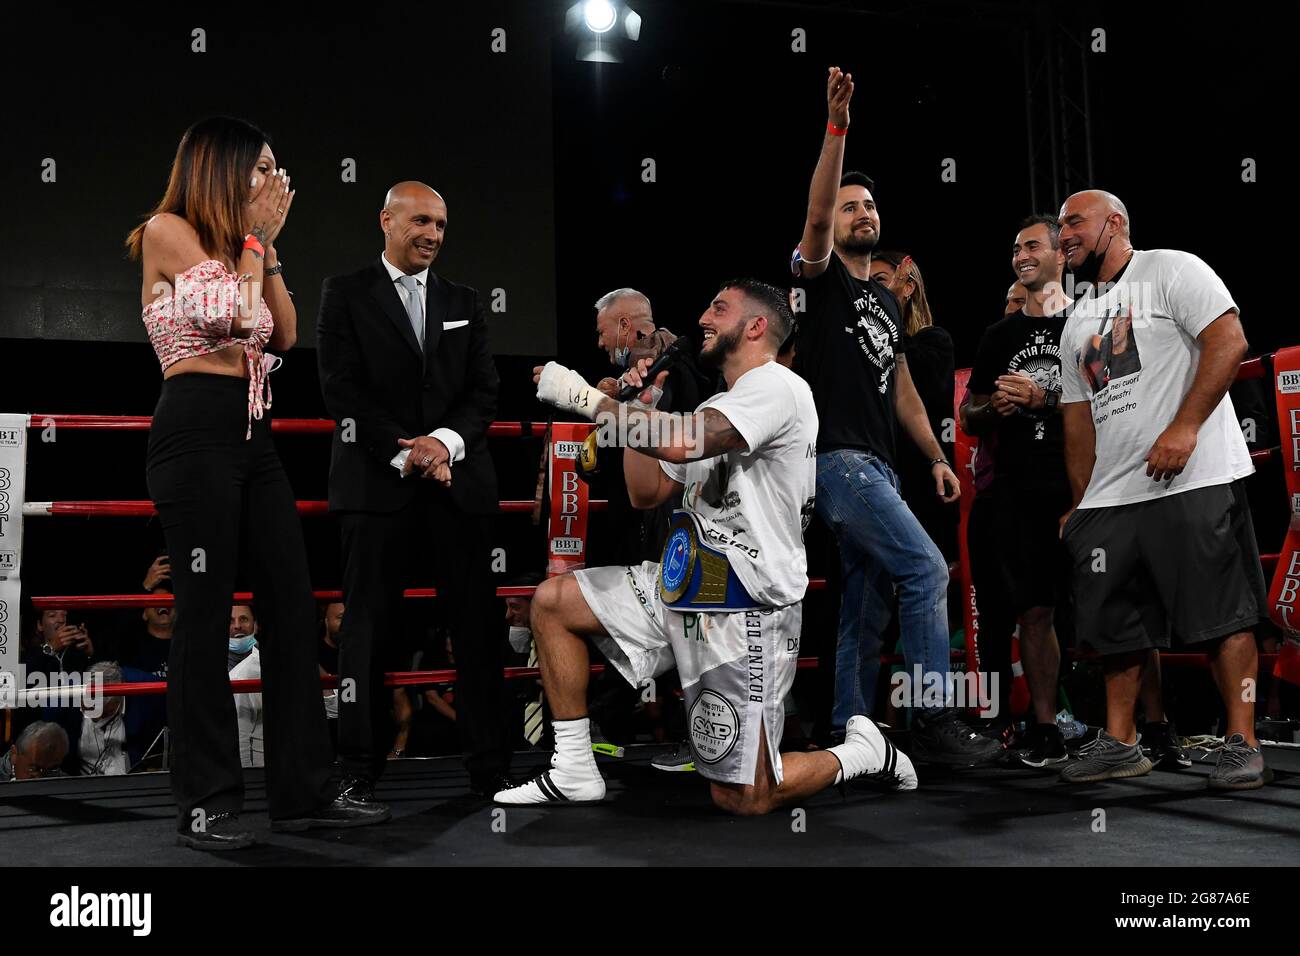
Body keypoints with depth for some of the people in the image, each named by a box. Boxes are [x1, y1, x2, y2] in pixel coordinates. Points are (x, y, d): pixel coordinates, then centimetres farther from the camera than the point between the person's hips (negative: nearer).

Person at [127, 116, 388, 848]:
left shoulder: (233, 245, 23)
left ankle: (304, 788, 10)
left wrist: (266, 246, 10)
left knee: (294, 603, 3)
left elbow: (285, 334, 14)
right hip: (198, 429, -8)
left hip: (254, 432, 8)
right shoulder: (168, 231, -1)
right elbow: (236, 313, -12)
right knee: (206, 613, -4)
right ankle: (206, 802, 5)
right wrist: (255, 237, 0)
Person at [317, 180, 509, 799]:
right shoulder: (345, 294, 7)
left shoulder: (464, 303, 17)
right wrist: (405, 452, -11)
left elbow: (484, 391, 9)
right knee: (369, 626, 0)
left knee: (477, 624, 2)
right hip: (377, 484, -3)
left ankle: (491, 764, 8)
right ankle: (360, 767, 7)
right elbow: (342, 388, -3)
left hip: (458, 480, 3)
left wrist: (445, 440, -10)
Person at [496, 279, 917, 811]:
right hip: (685, 588, 9)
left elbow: (678, 444, -29)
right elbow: (646, 493, 19)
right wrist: (638, 406, 9)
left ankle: (864, 752, 22)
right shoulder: (714, 408, 18)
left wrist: (588, 398, -19)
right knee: (552, 602, 1)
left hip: (745, 613, -9)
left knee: (741, 801, -5)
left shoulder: (775, 387, -13)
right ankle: (574, 771, 8)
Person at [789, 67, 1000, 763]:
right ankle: (934, 722, -15)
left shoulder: (887, 301, 23)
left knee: (867, 606, 7)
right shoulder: (820, 277, 1)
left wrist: (937, 458, 15)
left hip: (878, 465, 8)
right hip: (838, 459, -8)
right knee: (926, 570, -18)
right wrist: (837, 128, -28)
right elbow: (815, 217, -20)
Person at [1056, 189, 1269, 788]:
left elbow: (1229, 341, -12)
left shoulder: (1171, 270, 0)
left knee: (1221, 614, -4)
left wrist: (1185, 427, -21)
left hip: (1195, 479, -7)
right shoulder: (1077, 322, 21)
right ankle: (1120, 744, 17)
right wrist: (1080, 503, 17)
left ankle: (1242, 745, 4)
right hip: (1110, 495, 7)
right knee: (1115, 621, 8)